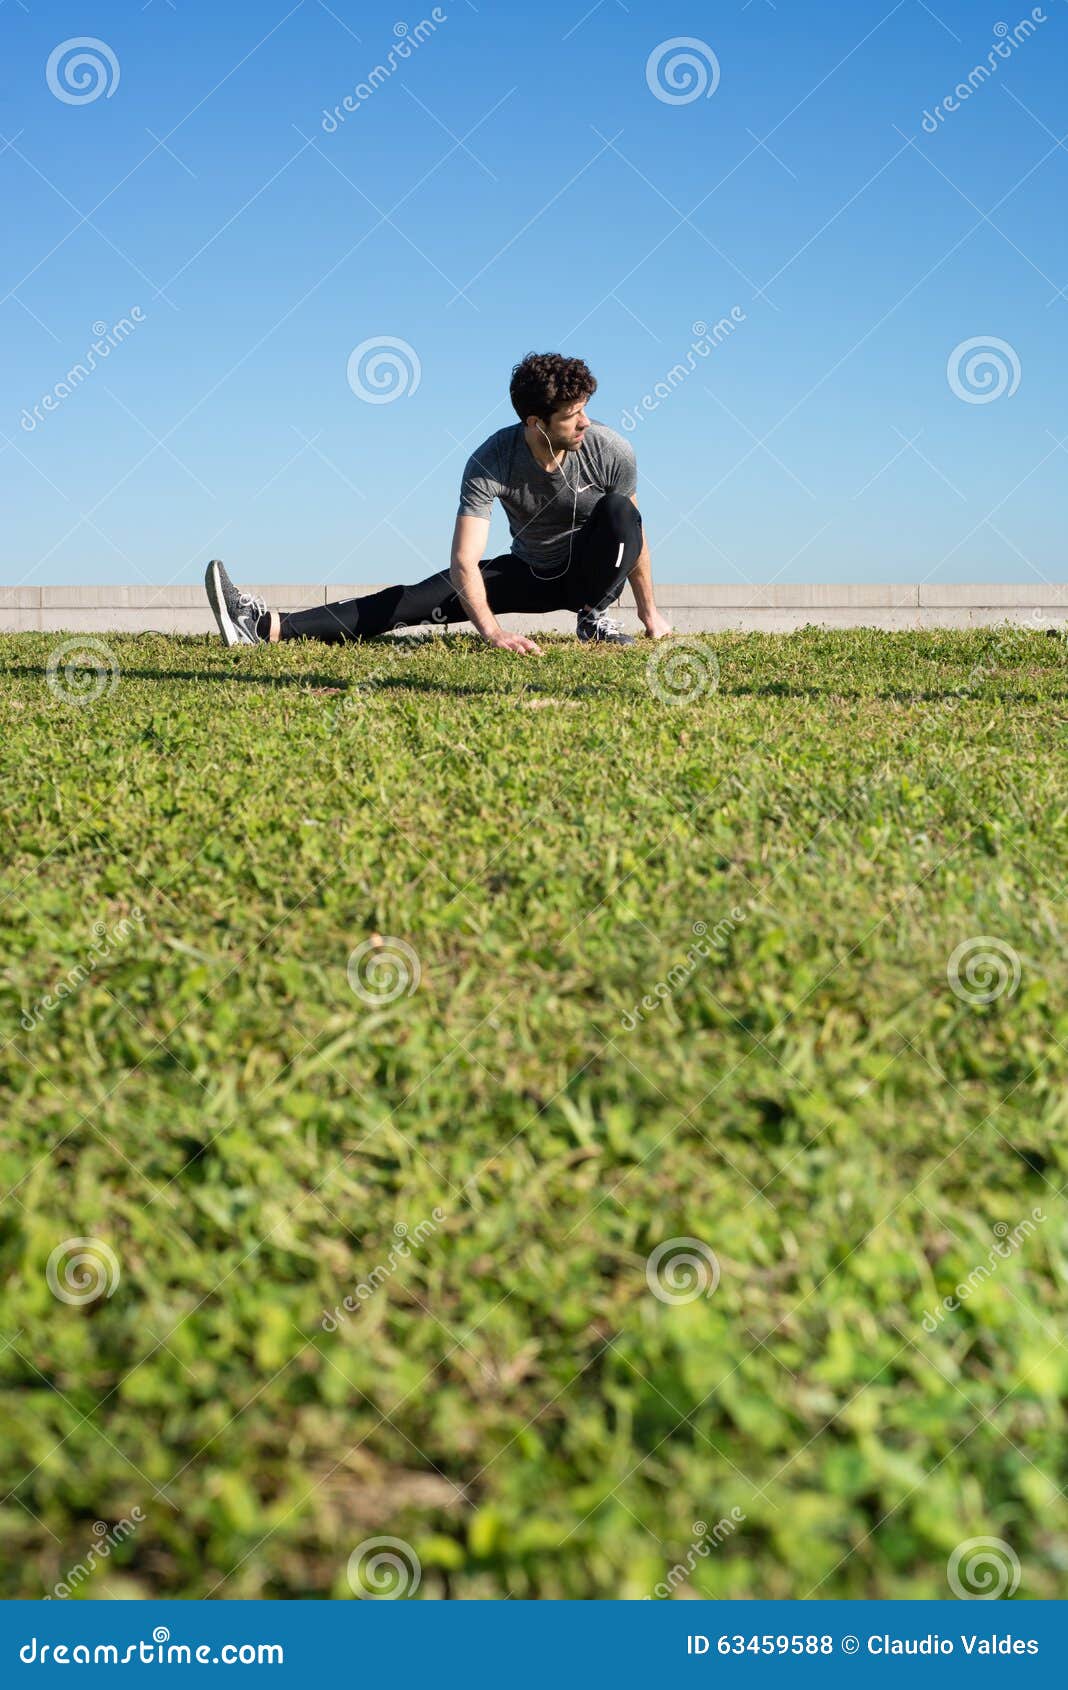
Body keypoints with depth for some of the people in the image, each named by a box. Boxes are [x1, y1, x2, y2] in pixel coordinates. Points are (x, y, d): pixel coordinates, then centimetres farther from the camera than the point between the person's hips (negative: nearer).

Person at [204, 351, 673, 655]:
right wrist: (491, 632, -51)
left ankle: (595, 617, -13)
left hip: (591, 572, 0)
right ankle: (269, 624, -29)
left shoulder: (609, 450, -24)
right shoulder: (491, 462, -27)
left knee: (618, 510, -33)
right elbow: (464, 562, -35)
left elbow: (633, 531, -6)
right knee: (420, 599, -18)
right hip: (530, 571, 0)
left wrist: (649, 612, 0)